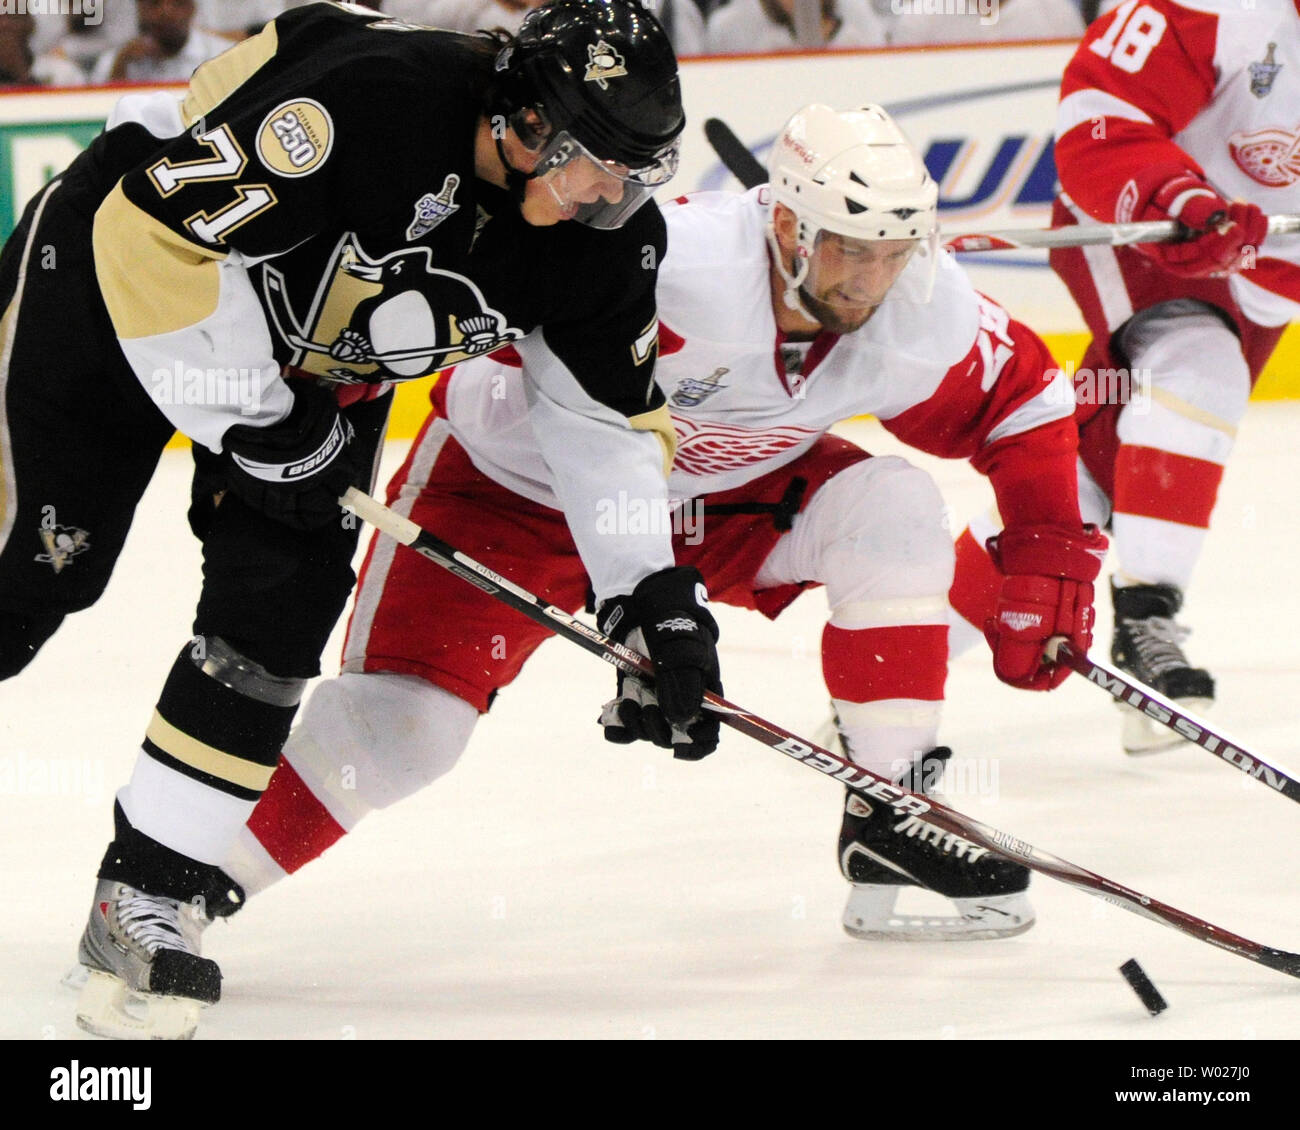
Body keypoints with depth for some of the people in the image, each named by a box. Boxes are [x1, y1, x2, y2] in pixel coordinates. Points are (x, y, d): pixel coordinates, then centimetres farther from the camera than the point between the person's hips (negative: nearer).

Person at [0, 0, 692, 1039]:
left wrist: (653, 587, -4)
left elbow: (607, 410, 2)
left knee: (280, 608, -7)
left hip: (321, 359, 6)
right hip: (114, 280, -6)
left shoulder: (606, 241, -15)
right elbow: (153, 229, -33)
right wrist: (259, 421, -26)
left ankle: (149, 896, 2)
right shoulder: (368, 99, -38)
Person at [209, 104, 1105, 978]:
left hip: (718, 485, 6)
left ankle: (888, 812, -7)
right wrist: (632, 596, -47)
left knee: (890, 508, -17)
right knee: (405, 724, -20)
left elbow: (1026, 399, -1)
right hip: (517, 472, -5)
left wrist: (1050, 560, -10)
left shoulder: (922, 312, -17)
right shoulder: (671, 268, -37)